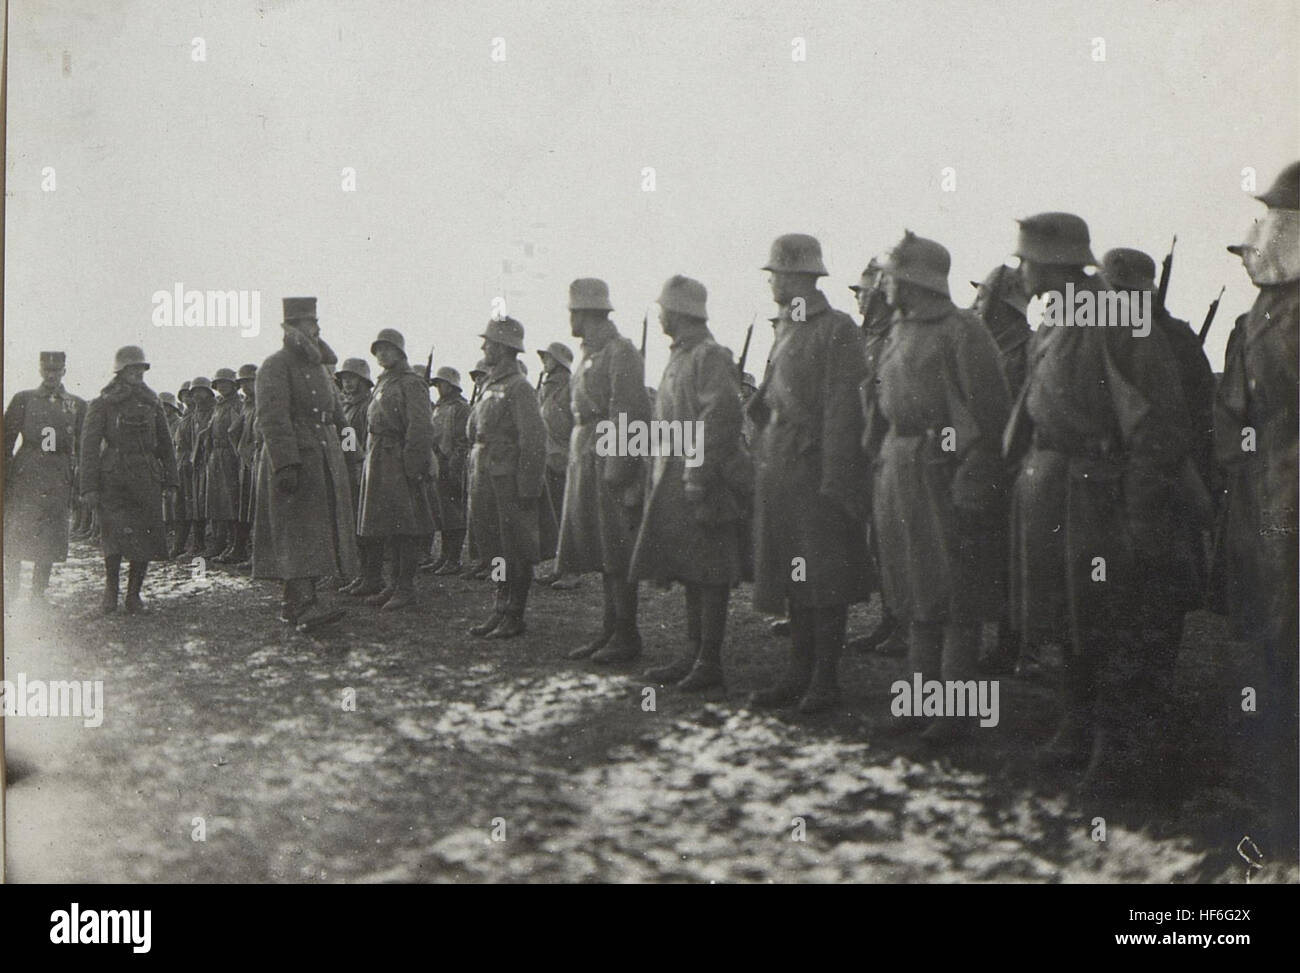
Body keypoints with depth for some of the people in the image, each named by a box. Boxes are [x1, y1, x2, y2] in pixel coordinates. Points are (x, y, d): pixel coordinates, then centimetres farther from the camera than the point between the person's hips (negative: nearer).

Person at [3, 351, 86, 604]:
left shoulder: (77, 405, 11)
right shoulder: (23, 399, 8)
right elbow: (7, 439, 7)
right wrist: (6, 477, -1)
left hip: (58, 480, 1)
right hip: (25, 476, -1)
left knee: (50, 540, 1)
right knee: (15, 534, -1)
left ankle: (38, 595, 9)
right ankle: (11, 591, 10)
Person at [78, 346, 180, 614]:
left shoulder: (151, 402, 15)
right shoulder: (102, 404, 3)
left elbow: (165, 444, 19)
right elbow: (89, 446, -1)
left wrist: (170, 480, 12)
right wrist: (89, 486, -8)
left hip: (147, 479, 4)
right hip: (113, 478, -3)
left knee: (146, 536, 0)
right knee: (116, 533, -12)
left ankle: (134, 594, 11)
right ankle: (111, 587, 7)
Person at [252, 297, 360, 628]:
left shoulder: (321, 368, 18)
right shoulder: (275, 367, -7)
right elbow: (273, 418, -17)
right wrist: (285, 465, -25)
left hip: (326, 464, 8)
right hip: (292, 463, -8)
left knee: (319, 532, 8)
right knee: (299, 532, -16)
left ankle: (290, 603, 16)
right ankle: (304, 605, -24)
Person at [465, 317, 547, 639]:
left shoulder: (518, 388, -11)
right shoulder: (490, 386, 16)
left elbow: (534, 441, -15)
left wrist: (527, 489, -17)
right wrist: (475, 479, 17)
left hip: (509, 480, -9)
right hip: (485, 479, 9)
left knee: (516, 552, 0)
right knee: (494, 549, 13)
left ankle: (514, 617, 6)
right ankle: (500, 611, 21)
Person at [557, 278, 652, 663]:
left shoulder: (621, 352, -11)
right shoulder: (590, 354, 18)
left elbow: (626, 414, -17)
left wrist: (615, 468, -20)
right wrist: (579, 458, 17)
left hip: (611, 458, -9)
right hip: (586, 458, 9)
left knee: (617, 551, -6)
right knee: (599, 549, 11)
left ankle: (627, 635, 0)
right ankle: (610, 629, 17)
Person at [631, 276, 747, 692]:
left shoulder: (710, 356, -12)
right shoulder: (679, 357, 18)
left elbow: (721, 418, -20)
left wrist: (699, 475, -23)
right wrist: (659, 477, 19)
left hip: (702, 482, -10)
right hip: (674, 481, 10)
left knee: (710, 575, -4)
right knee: (690, 572, 13)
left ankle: (710, 662, 0)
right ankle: (694, 654, 21)